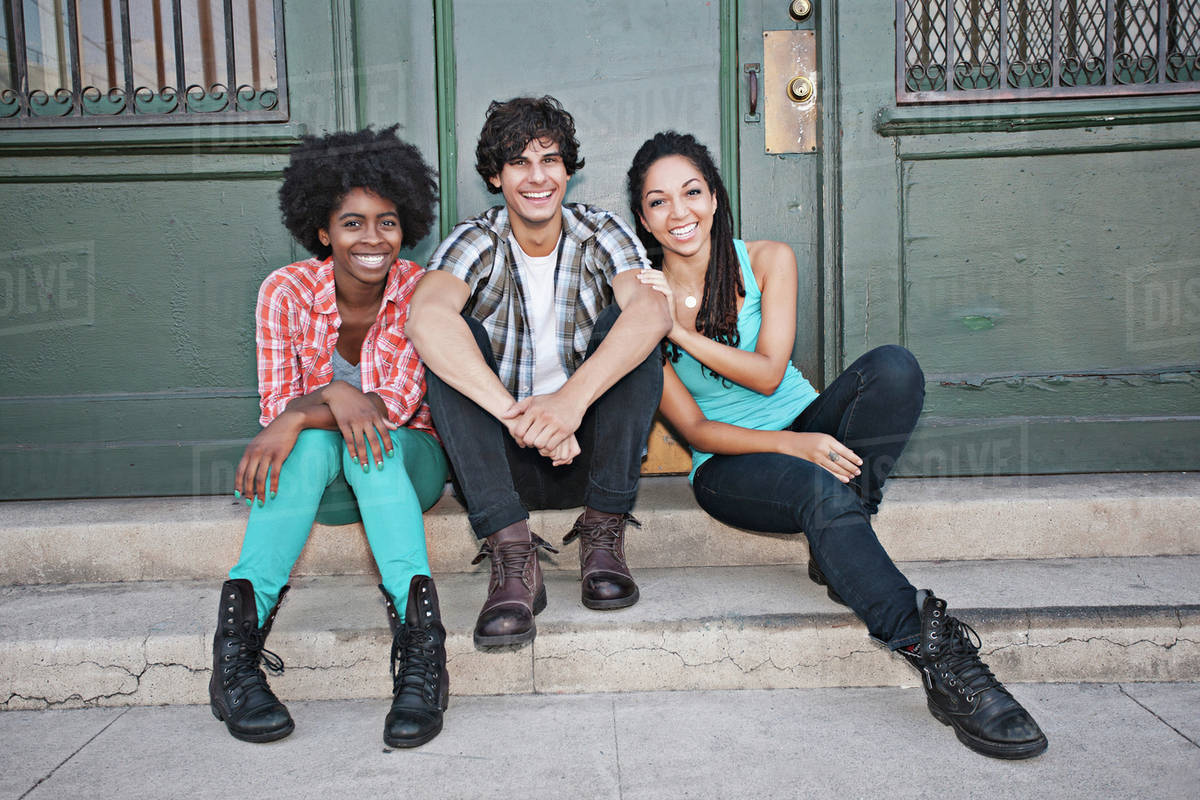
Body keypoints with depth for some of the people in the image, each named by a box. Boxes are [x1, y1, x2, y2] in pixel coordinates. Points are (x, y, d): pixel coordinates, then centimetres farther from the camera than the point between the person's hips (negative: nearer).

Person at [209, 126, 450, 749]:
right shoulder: (287, 291, -10)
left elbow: (397, 406, -17)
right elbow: (275, 409, -11)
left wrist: (299, 415, -31)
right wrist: (334, 398, -33)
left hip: (407, 462, -1)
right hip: (315, 471, 1)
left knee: (371, 440, -35)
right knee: (317, 442, -34)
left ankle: (417, 625, -49)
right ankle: (241, 631, -38)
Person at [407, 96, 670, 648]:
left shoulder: (601, 234, -2)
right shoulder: (476, 243, -4)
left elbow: (652, 311, -25)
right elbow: (426, 317, -28)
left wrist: (573, 399, -41)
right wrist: (516, 414, -41)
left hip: (587, 448, 0)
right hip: (501, 455, 0)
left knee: (629, 328, -20)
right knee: (450, 338, -22)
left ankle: (603, 533, -20)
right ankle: (512, 554, -31)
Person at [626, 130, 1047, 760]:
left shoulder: (768, 261, 0)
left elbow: (768, 373, -10)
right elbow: (695, 429, -9)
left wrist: (680, 330, -19)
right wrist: (787, 445, -24)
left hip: (807, 429, 3)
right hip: (728, 465, -3)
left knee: (893, 367, -26)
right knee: (821, 490, -37)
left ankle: (839, 552, -19)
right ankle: (940, 658, -36)